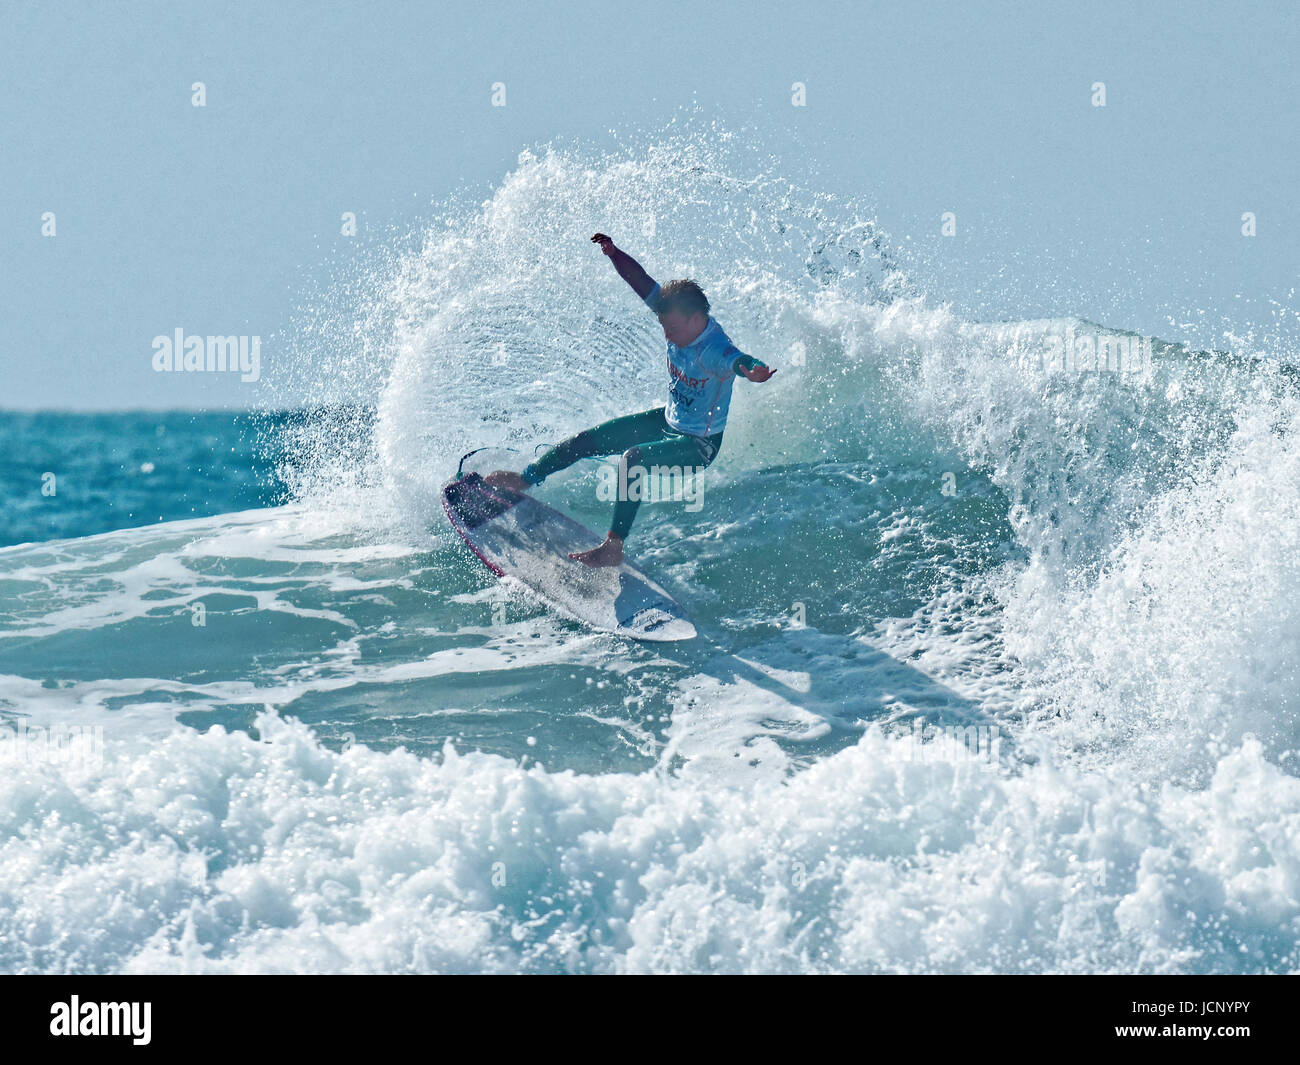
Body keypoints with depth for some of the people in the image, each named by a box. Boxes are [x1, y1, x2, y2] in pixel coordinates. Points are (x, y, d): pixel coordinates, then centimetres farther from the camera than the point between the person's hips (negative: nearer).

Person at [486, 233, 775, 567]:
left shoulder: (713, 350, -36)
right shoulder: (679, 314, -13)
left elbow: (736, 360, -58)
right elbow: (641, 281, -8)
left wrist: (751, 370, -80)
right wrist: (613, 254, -22)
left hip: (701, 443, -9)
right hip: (669, 420, 9)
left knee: (635, 458, -33)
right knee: (585, 441, 13)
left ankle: (613, 547, -27)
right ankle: (525, 479, 34)